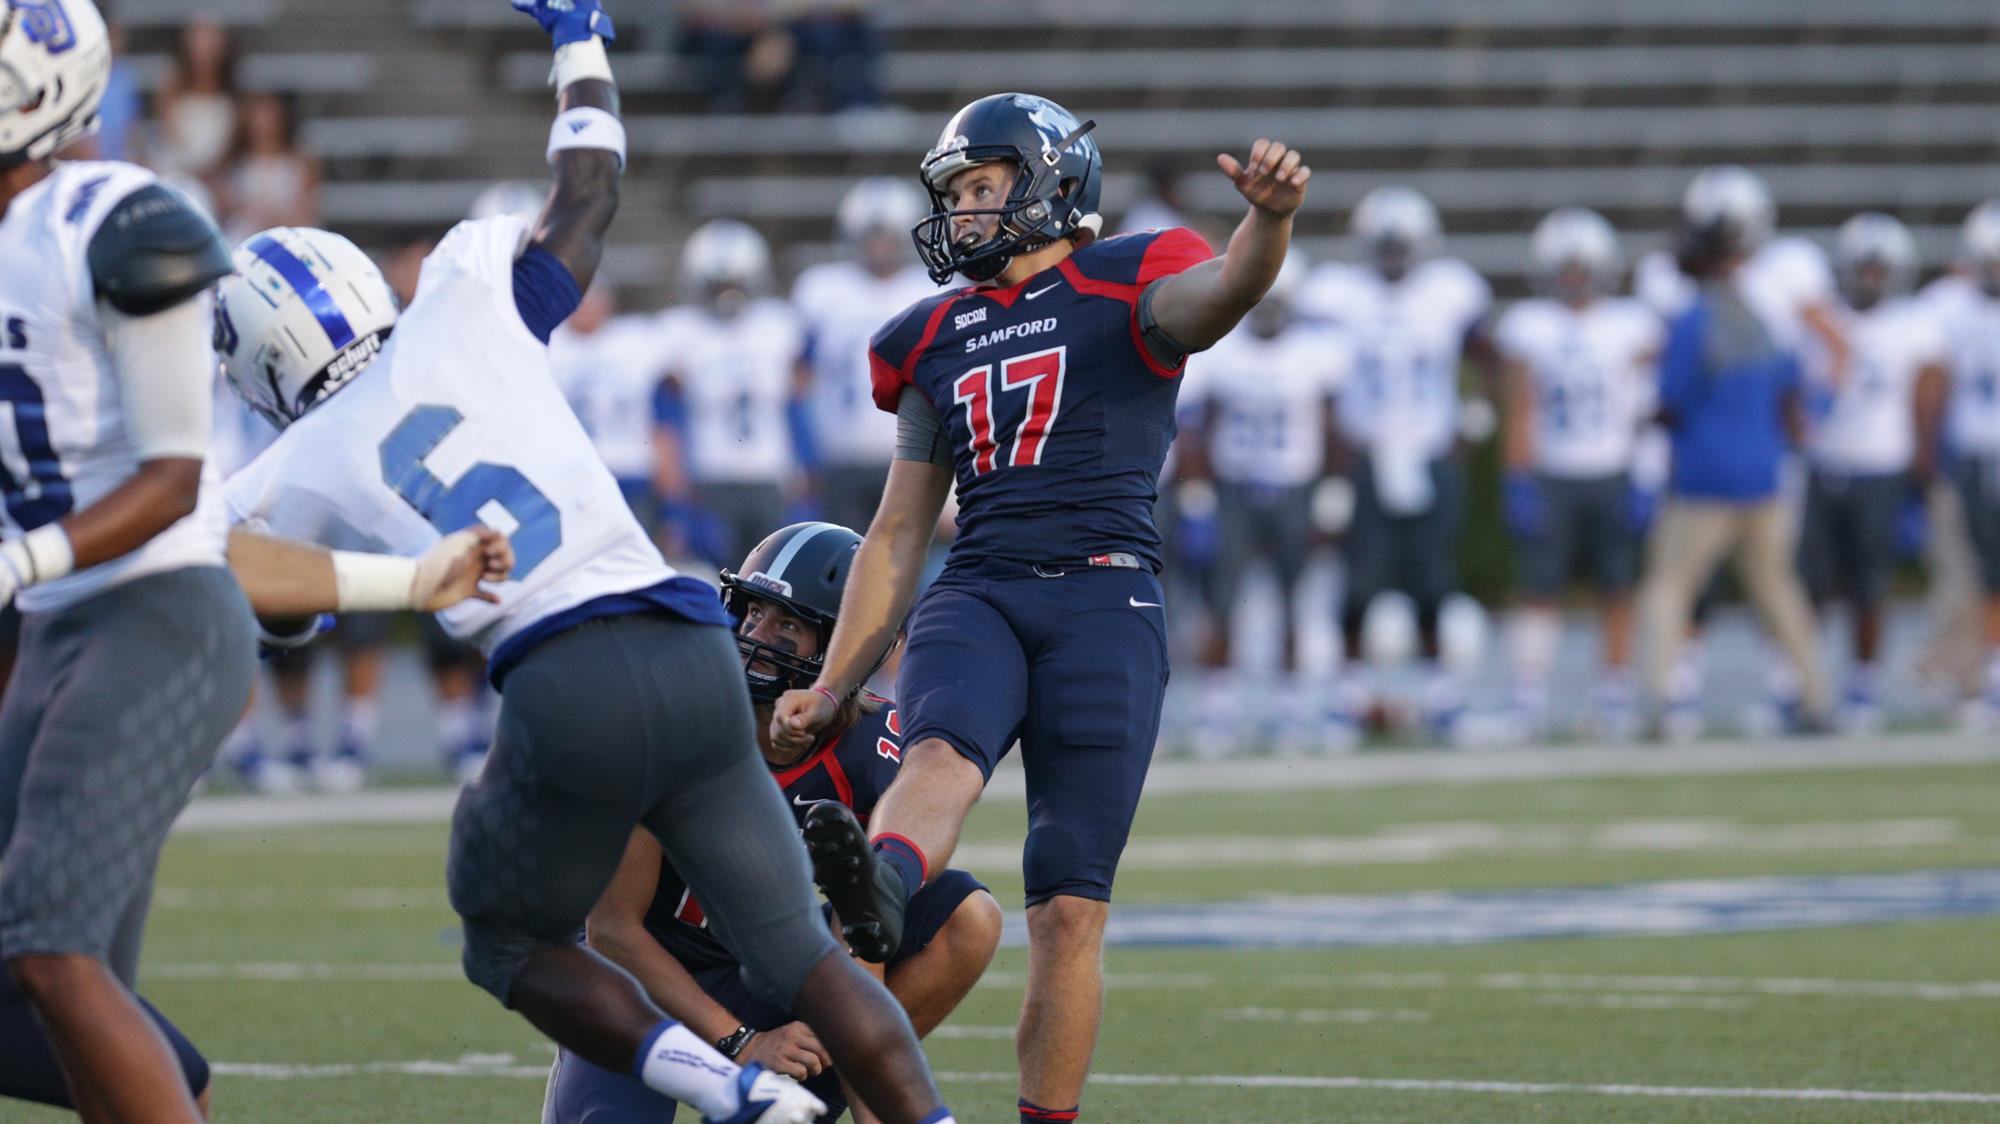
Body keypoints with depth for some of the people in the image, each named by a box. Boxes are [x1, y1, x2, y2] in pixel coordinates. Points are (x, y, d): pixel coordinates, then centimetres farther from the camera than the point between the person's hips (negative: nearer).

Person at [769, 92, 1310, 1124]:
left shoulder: (1123, 287, 7)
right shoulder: (936, 340, 23)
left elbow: (1215, 296, -18)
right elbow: (898, 533, 26)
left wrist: (1270, 218, -40)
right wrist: (832, 688, 21)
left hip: (1103, 601, -3)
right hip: (977, 595, 3)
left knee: (1069, 909, -7)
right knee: (943, 753, -33)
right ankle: (877, 896, -64)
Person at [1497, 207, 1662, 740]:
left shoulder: (1632, 327, 3)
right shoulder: (1528, 327, 3)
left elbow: (1647, 411, 4)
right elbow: (1520, 413, 2)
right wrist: (1518, 481, -5)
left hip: (1613, 477, 1)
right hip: (1550, 476, -1)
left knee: (1617, 591, 2)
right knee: (1539, 589, -4)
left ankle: (1616, 695, 11)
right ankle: (1528, 699, -2)